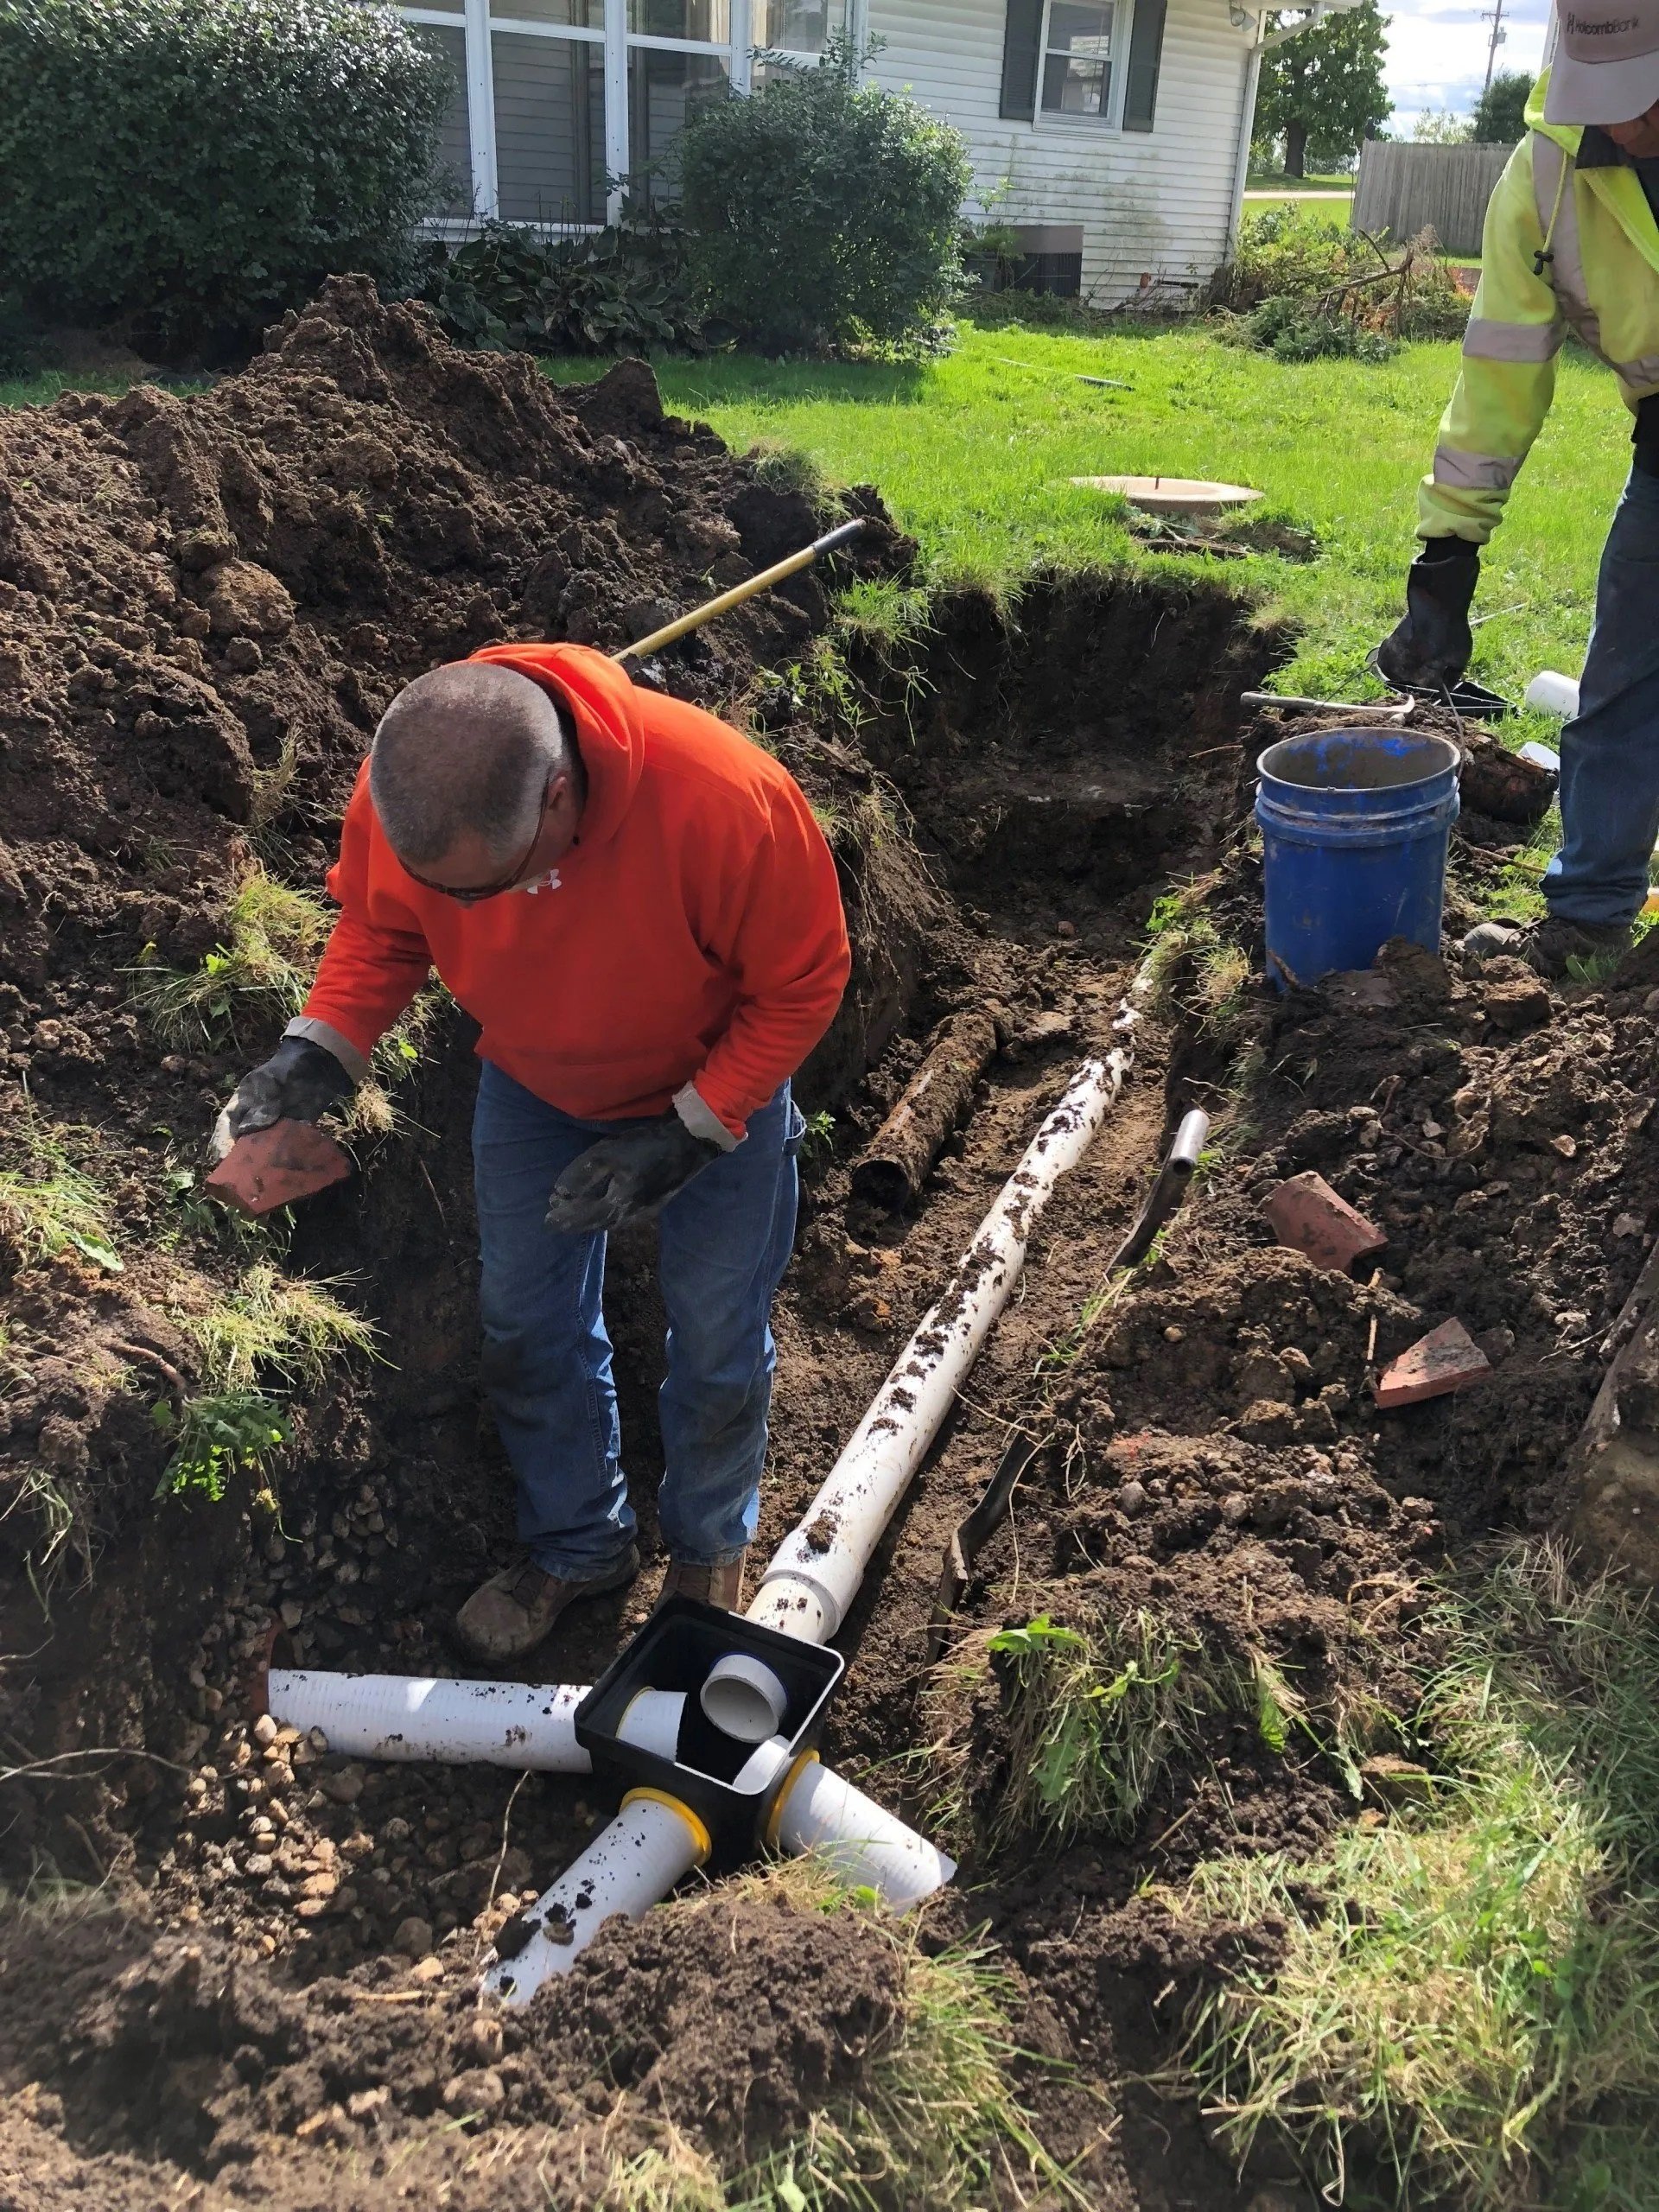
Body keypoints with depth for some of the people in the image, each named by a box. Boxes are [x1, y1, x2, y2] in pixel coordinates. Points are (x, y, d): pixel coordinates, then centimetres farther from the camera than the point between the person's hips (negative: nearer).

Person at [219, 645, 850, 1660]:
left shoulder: (726, 800, -42)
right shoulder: (402, 793, -29)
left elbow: (803, 983, -25)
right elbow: (378, 928, -7)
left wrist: (686, 1135, -30)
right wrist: (320, 1046, -24)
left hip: (717, 1091, -3)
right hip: (534, 1087, 4)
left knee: (718, 1344, 11)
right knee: (527, 1325, 15)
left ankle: (710, 1552, 42)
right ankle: (578, 1544, 42)